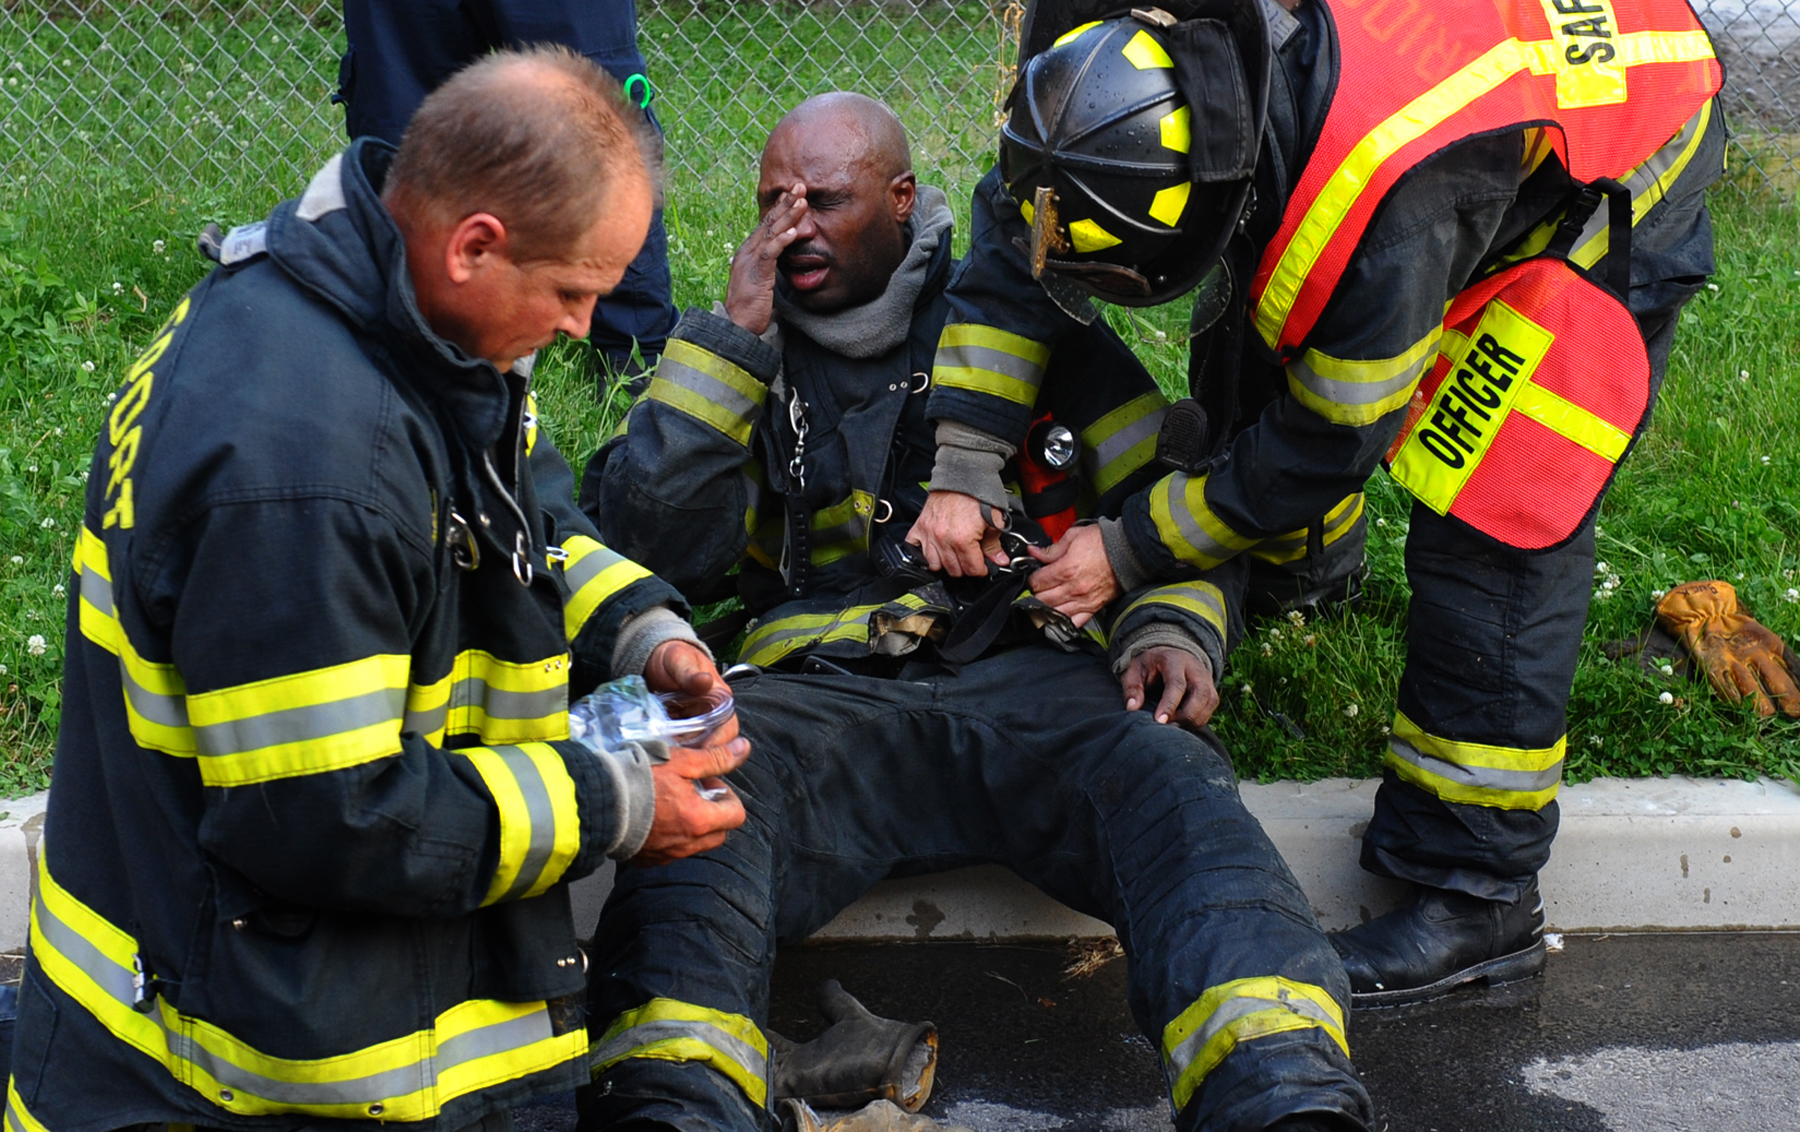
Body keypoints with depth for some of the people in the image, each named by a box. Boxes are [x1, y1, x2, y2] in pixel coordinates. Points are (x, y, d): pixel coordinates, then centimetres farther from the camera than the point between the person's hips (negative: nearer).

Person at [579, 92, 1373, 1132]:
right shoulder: (749, 356, 23)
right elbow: (657, 538, 8)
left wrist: (1172, 624, -2)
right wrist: (735, 333, 4)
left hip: (1020, 670, -1)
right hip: (825, 692, 1)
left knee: (1166, 779, -34)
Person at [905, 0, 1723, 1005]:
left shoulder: (1385, 219, -43)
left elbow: (1326, 445, -27)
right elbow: (1015, 240, -10)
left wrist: (1130, 553, -18)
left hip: (1614, 176, -7)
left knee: (1491, 517, -15)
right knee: (1246, 359, 15)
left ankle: (1480, 898, -5)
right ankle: (1307, 559, 47)